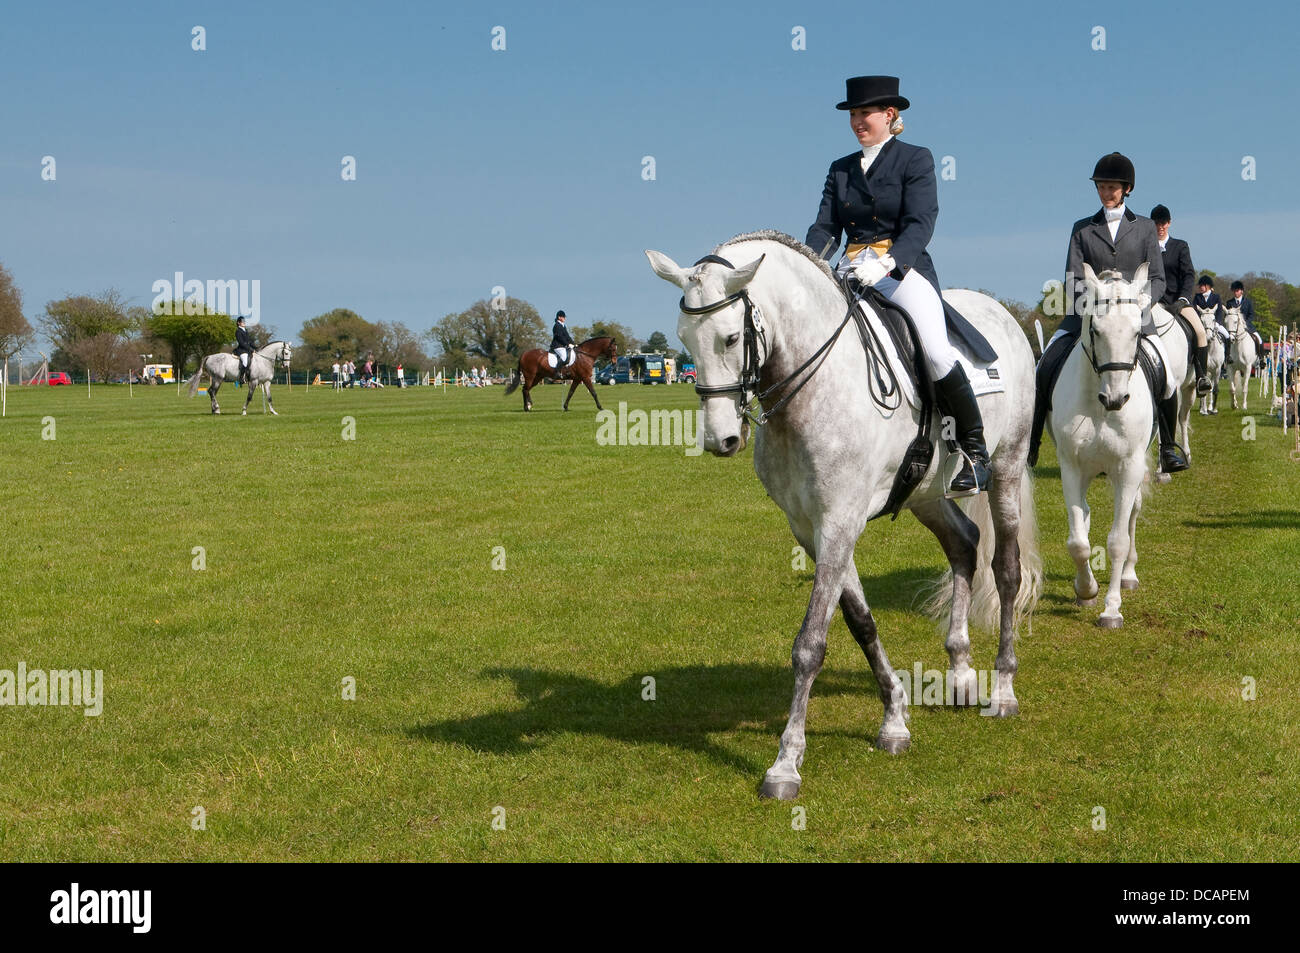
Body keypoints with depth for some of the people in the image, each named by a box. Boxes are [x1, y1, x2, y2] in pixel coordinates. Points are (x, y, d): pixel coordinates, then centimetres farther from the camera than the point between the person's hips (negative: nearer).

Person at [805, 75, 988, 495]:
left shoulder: (915, 159, 4)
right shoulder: (841, 170, 19)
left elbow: (920, 224, -10)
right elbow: (825, 229, 10)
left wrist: (887, 263, -28)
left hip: (905, 268, -5)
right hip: (851, 272, 5)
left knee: (936, 351, -27)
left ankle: (974, 447, -11)